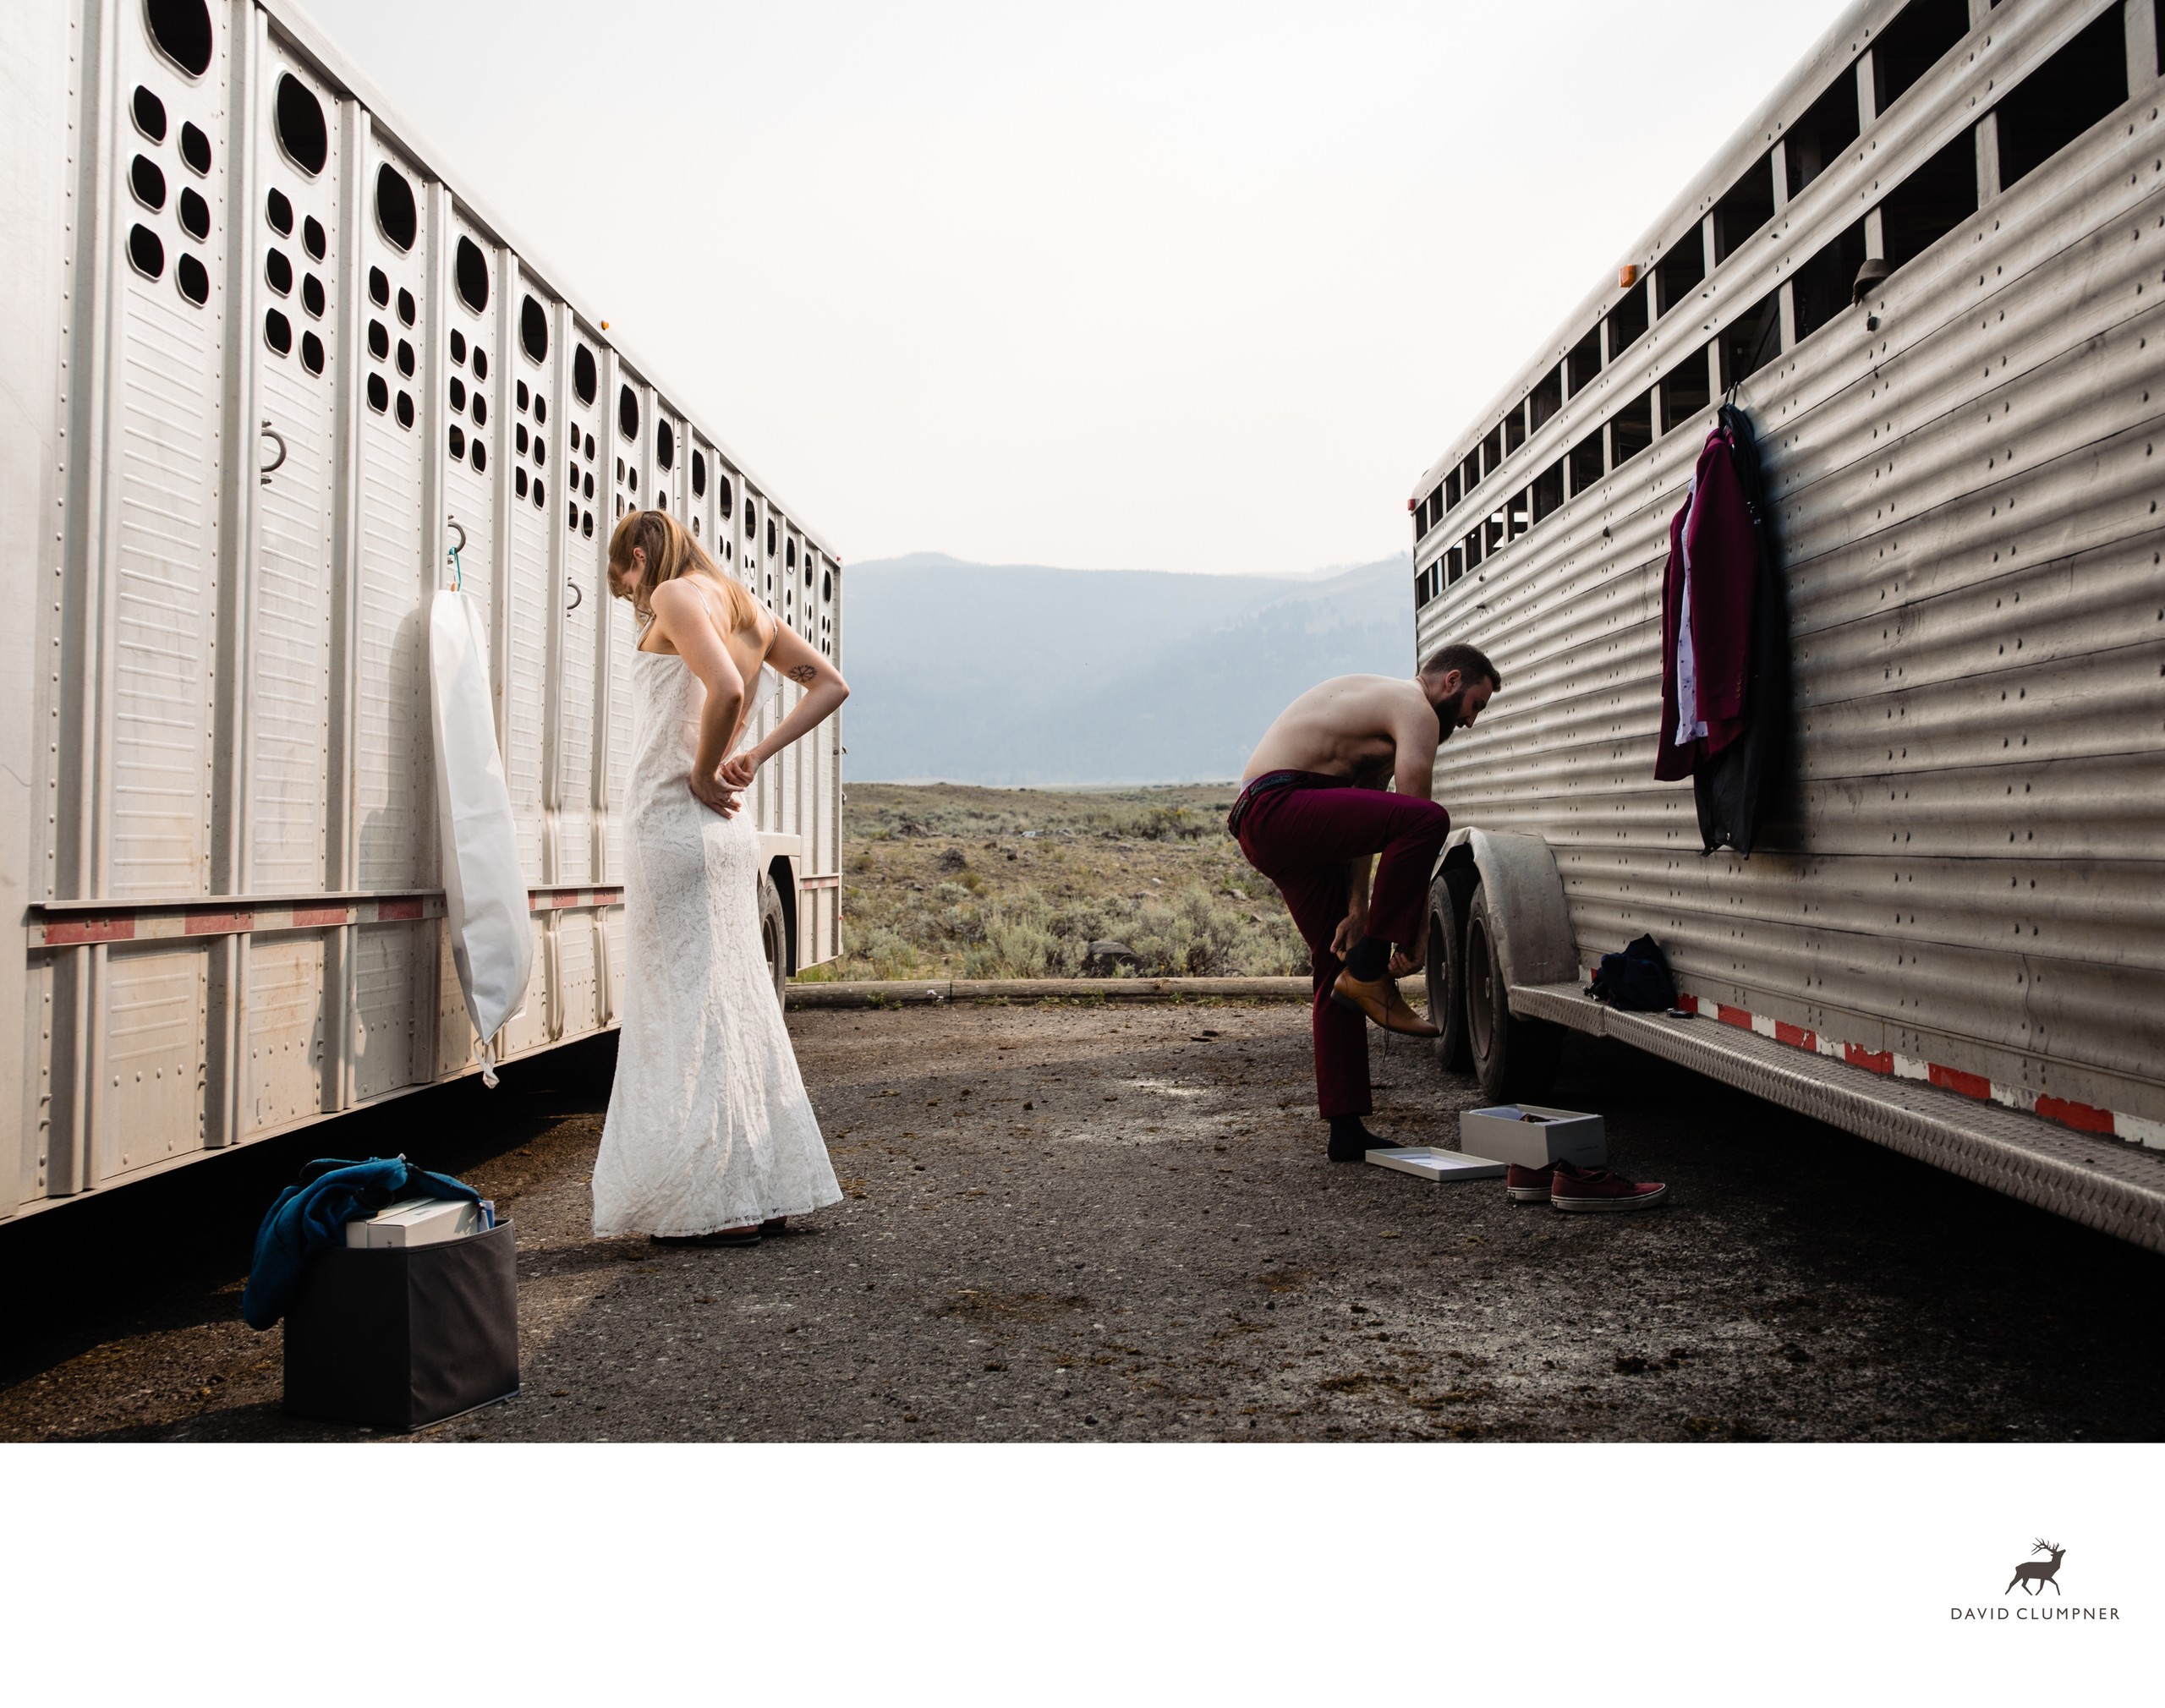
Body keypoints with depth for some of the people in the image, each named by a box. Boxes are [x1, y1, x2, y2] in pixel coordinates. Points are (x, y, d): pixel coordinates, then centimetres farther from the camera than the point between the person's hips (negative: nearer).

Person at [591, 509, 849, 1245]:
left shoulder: (677, 596, -9)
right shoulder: (745, 605, 15)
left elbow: (726, 690, -27)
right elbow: (830, 683, 18)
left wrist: (702, 776, -12)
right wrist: (756, 755, 8)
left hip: (673, 822, -8)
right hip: (729, 831, 8)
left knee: (689, 1009, -2)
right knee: (739, 1006, 12)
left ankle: (723, 1206, 4)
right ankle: (772, 1193, 19)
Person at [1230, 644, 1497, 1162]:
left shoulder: (1383, 704, 27)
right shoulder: (1417, 710, -5)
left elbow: (1363, 818, 18)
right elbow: (1416, 820, -11)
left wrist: (1358, 908, 8)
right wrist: (1419, 930, -9)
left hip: (1260, 825, 11)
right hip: (1278, 804, -11)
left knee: (1339, 971, 10)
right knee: (1427, 821, -26)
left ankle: (1347, 1130, 12)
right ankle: (1368, 973, -17)